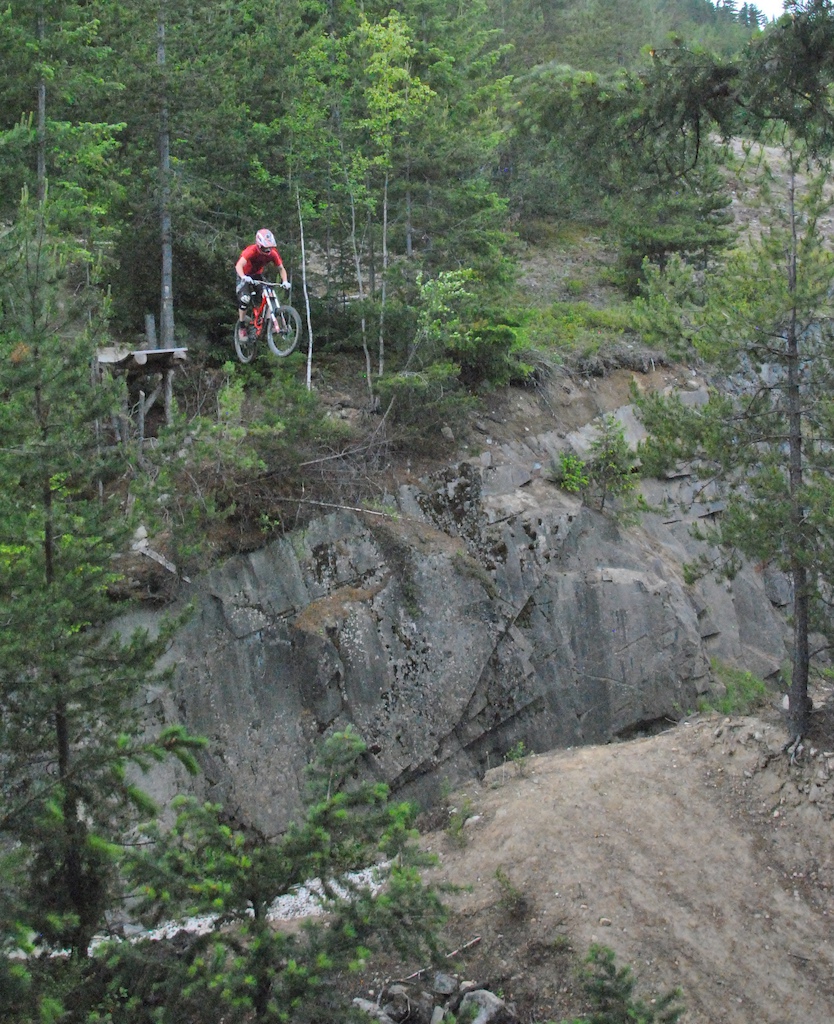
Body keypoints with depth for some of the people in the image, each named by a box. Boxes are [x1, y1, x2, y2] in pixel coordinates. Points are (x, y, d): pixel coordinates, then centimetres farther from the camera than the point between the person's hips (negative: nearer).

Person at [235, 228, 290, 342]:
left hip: (258, 275, 4)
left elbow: (281, 268, -13)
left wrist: (285, 282, -32)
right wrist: (244, 277, -67)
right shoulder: (251, 251, -35)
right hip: (245, 276, -4)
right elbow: (239, 265, -47)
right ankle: (241, 327, -6)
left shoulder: (273, 253, -22)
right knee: (245, 299, -22)